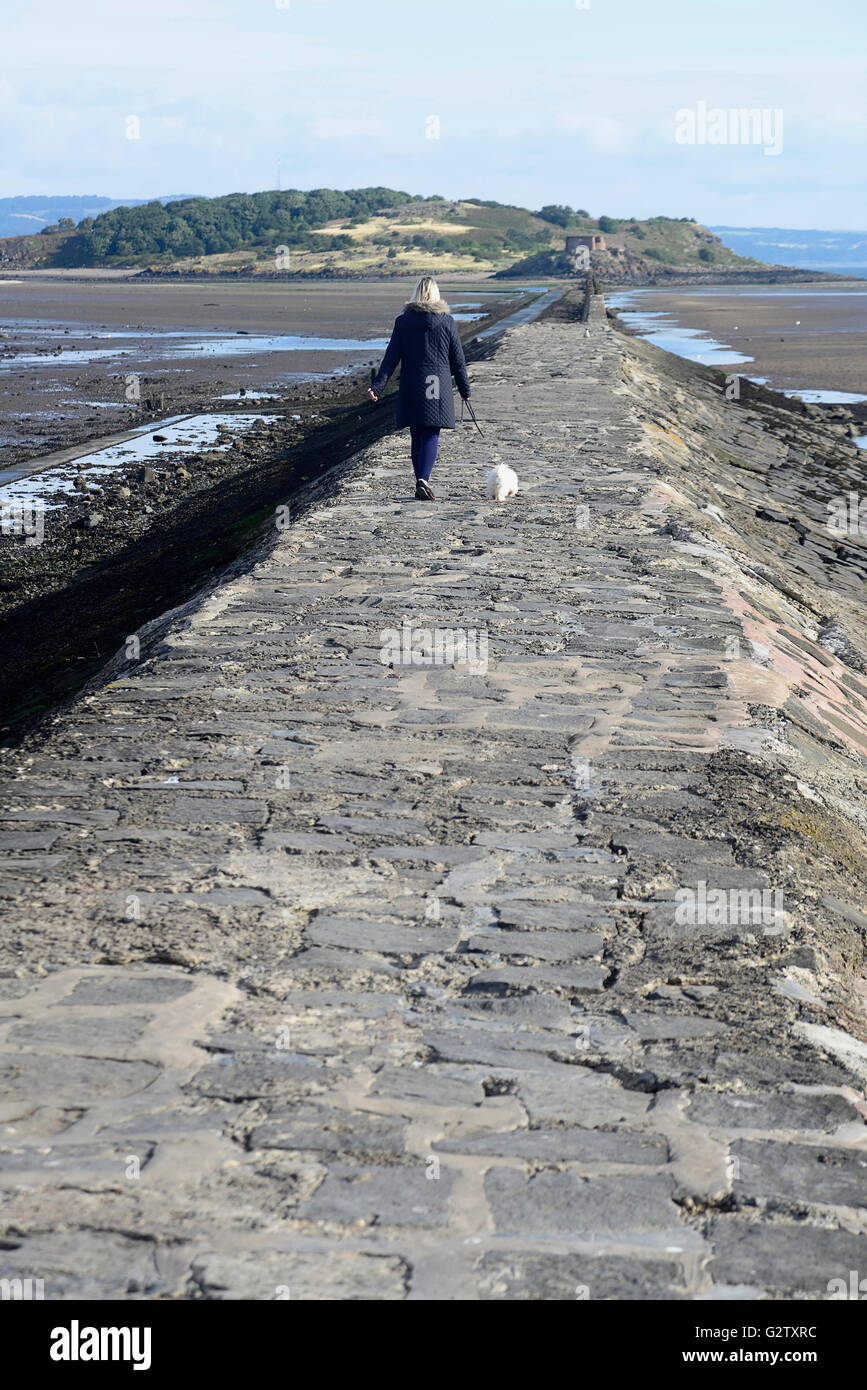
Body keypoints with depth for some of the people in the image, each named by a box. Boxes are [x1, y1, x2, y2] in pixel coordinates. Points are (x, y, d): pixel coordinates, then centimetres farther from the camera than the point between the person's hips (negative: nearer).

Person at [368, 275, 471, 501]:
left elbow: (391, 357, -4)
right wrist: (465, 390, 13)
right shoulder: (447, 322, 0)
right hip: (438, 387, -1)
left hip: (411, 389, 1)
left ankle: (421, 482, 14)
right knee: (431, 436, -2)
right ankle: (423, 480, -21)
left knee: (417, 436, 11)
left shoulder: (403, 322, 1)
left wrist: (377, 385, -4)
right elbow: (457, 360, 4)